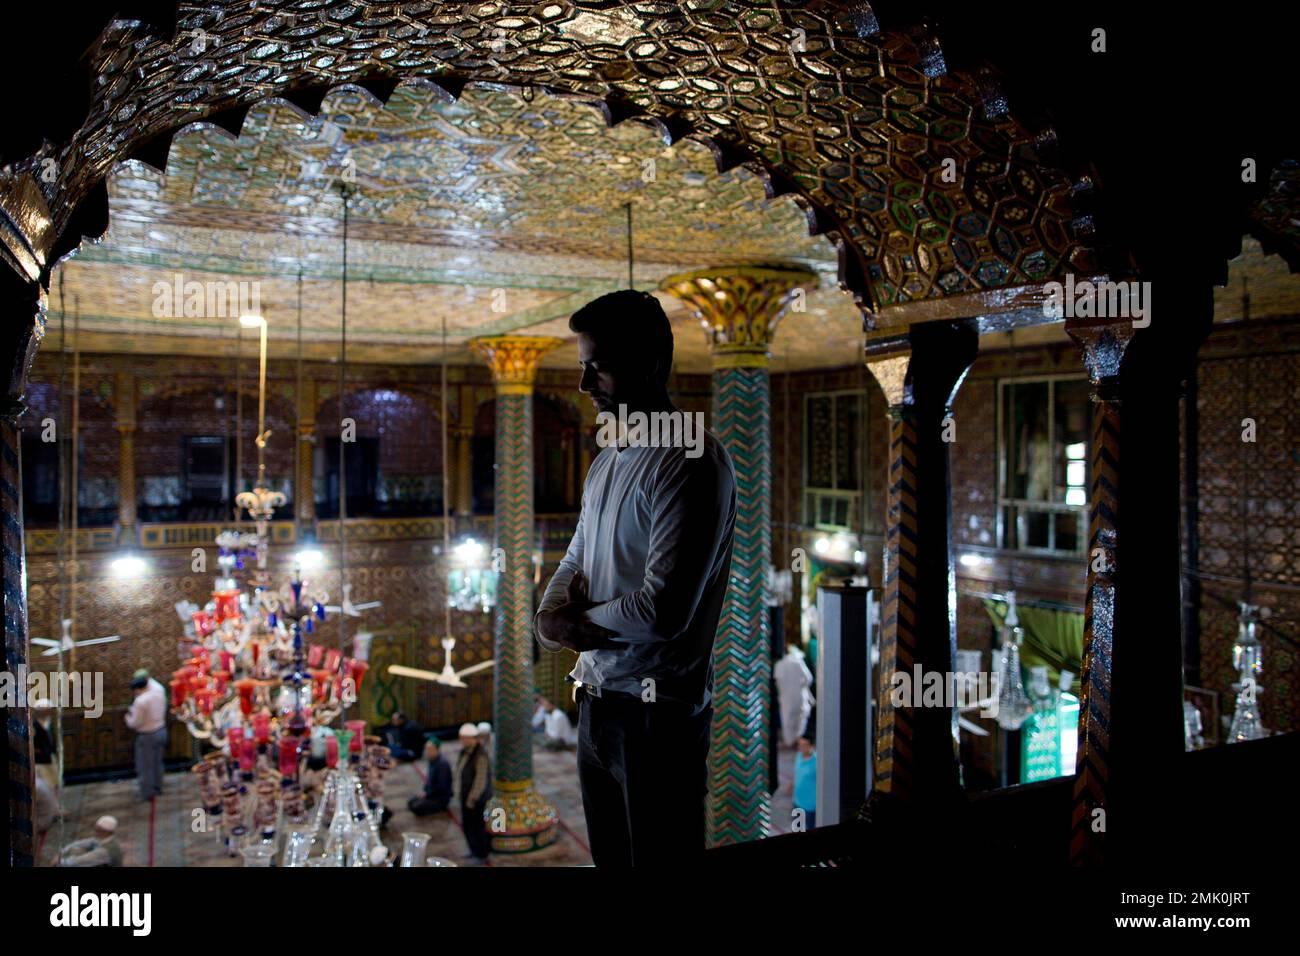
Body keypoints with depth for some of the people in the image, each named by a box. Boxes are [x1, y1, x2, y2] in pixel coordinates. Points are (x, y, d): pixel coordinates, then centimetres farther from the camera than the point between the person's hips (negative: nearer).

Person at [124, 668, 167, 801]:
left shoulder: (141, 701, -30)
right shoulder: (159, 689, -10)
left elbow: (135, 723, -20)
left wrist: (128, 718, 0)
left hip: (147, 736, -7)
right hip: (161, 731, 7)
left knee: (145, 766, 13)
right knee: (157, 762, 25)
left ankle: (146, 793, 27)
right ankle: (157, 787, 41)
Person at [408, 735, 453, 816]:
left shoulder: (442, 763, -26)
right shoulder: (432, 760, 3)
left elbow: (441, 786, -25)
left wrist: (426, 793, -16)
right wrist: (425, 791, 1)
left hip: (441, 797, -9)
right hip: (432, 793, 9)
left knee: (416, 807, -20)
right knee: (410, 803, 6)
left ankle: (440, 807, -1)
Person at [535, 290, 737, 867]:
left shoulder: (691, 463, -18)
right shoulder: (607, 460, 11)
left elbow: (665, 609, -24)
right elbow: (575, 562, 16)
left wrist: (575, 623, -8)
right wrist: (552, 618, -6)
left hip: (657, 711, -8)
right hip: (596, 700, 8)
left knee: (657, 859, 9)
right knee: (609, 856, 21)